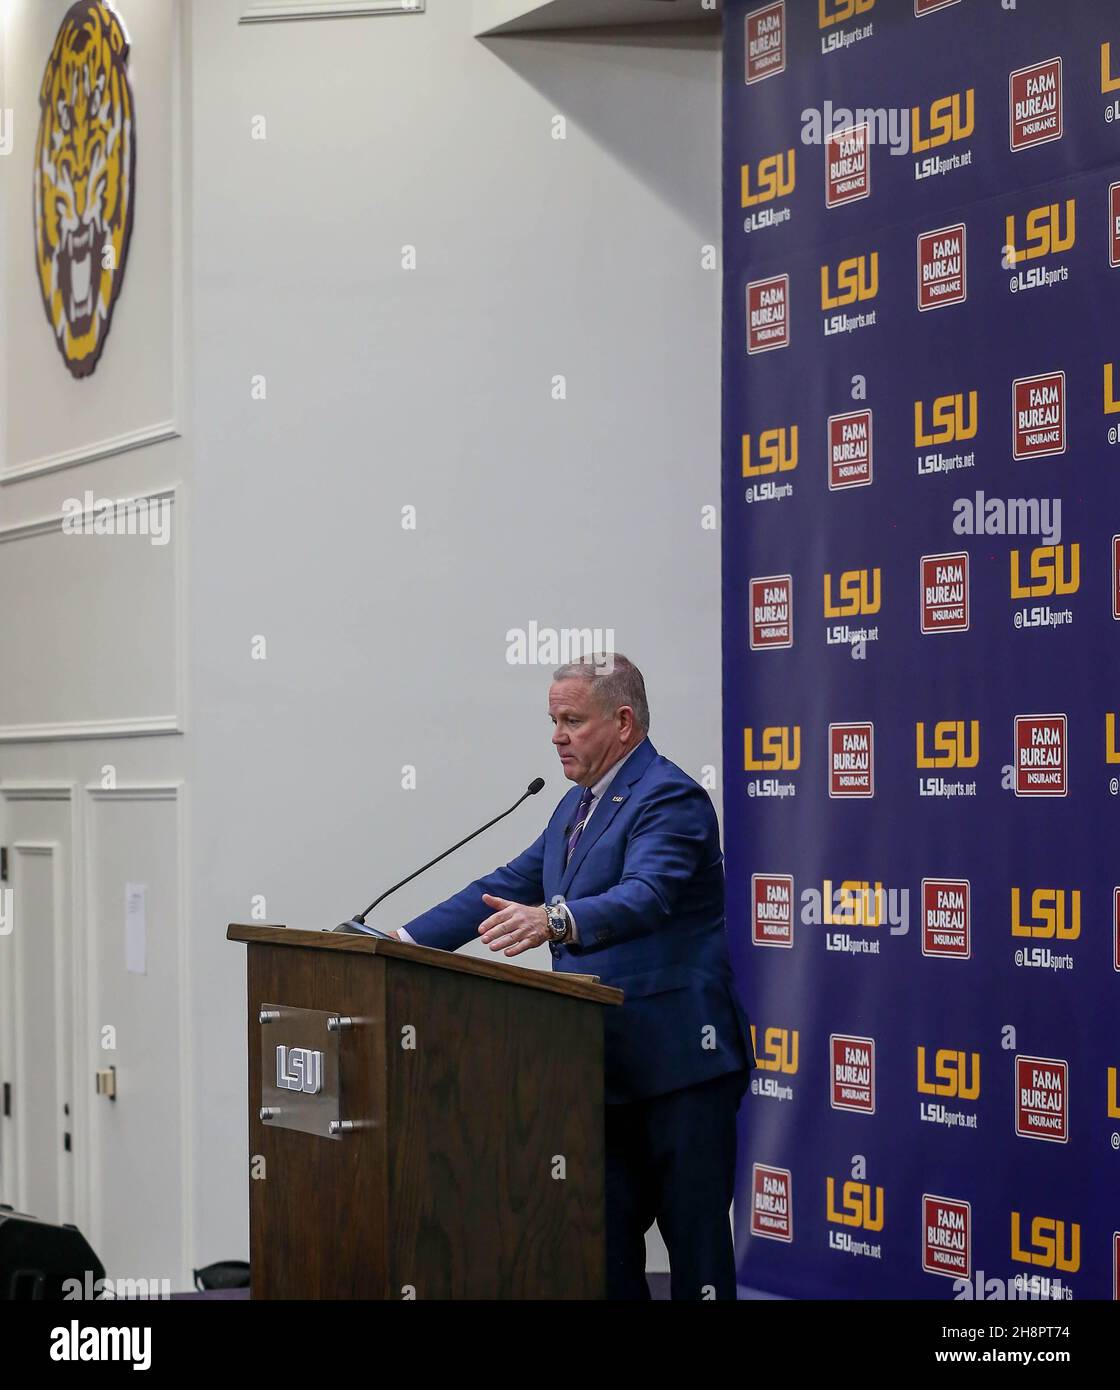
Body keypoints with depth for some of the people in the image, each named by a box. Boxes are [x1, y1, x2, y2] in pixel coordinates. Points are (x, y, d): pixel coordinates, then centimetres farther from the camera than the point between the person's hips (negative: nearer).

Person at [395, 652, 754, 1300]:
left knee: (693, 1231, -4)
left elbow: (644, 896, -30)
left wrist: (554, 921, -47)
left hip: (679, 1058, -9)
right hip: (608, 1063, 9)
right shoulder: (578, 806, 16)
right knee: (607, 1233, 12)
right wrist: (408, 940, 8)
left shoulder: (669, 798, -14)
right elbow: (509, 886, 17)